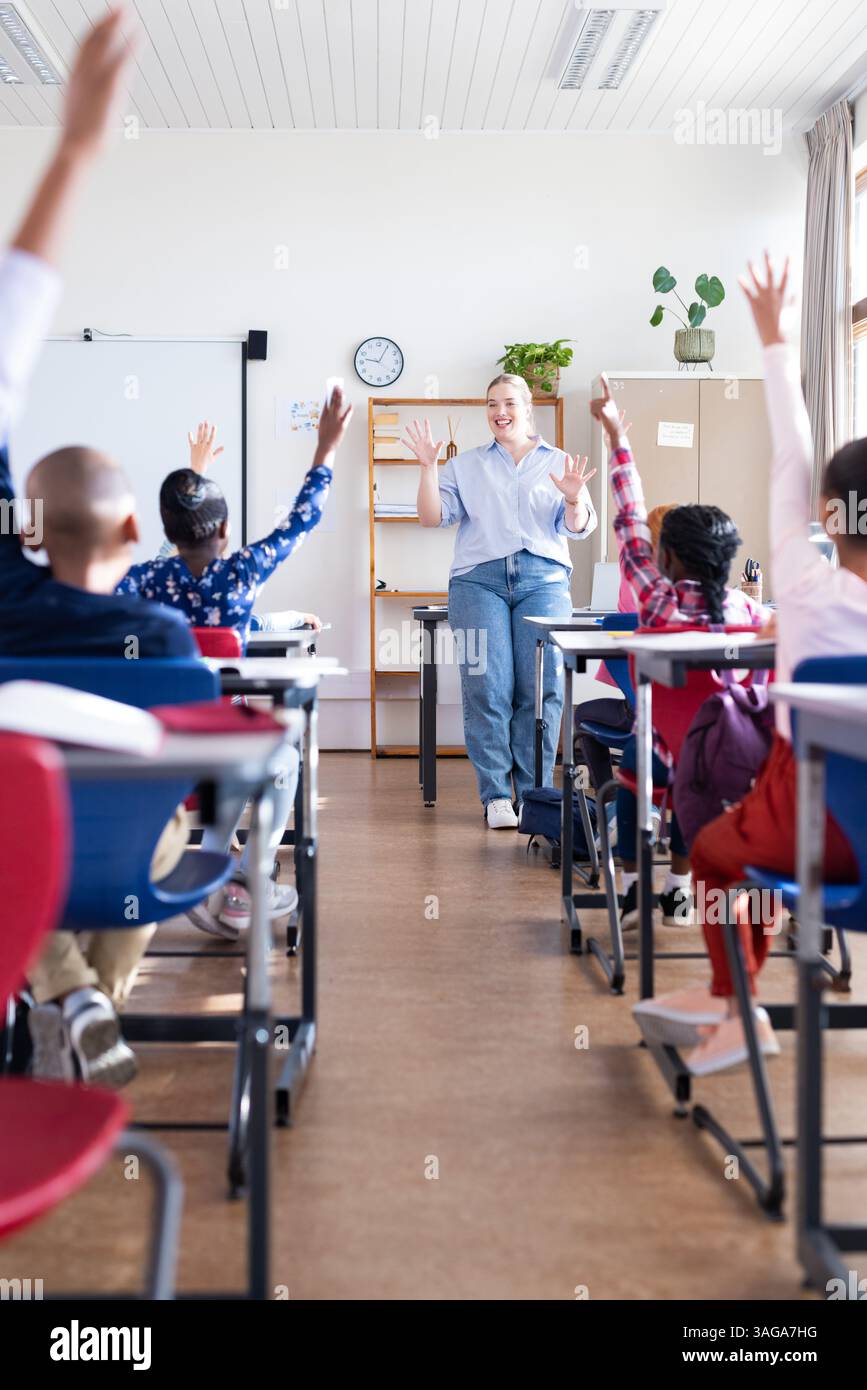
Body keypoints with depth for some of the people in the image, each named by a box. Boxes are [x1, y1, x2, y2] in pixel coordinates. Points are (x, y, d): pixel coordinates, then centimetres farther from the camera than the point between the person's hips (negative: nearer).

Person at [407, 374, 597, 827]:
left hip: (543, 579, 0)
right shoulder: (466, 465, 17)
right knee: (488, 689, -9)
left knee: (542, 688, -7)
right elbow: (432, 516, 9)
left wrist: (573, 500, -12)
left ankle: (534, 794, 0)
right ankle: (496, 796, -4)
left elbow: (579, 529, 9)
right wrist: (428, 467, -3)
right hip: (479, 580, 0)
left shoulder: (559, 463, 16)